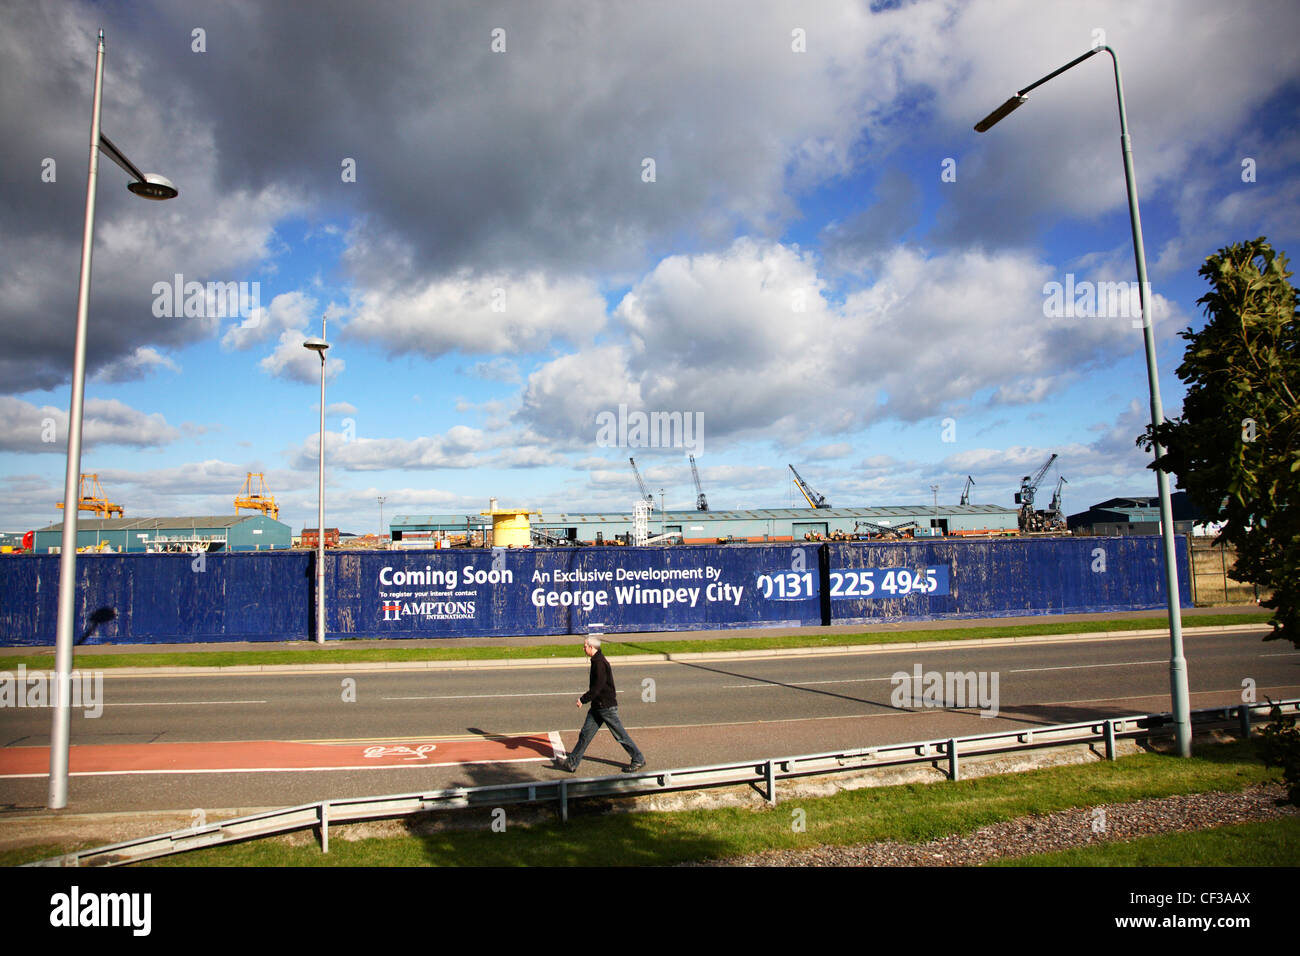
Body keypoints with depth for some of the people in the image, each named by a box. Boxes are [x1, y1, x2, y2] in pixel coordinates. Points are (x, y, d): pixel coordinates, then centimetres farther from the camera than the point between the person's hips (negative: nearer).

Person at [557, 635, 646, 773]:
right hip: (597, 706, 10)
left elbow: (597, 687, -25)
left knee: (620, 735, 2)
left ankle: (639, 760, 15)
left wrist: (583, 699, -17)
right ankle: (572, 763, 14)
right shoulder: (596, 661, 10)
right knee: (585, 734, 9)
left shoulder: (600, 663, -21)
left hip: (606, 706, -10)